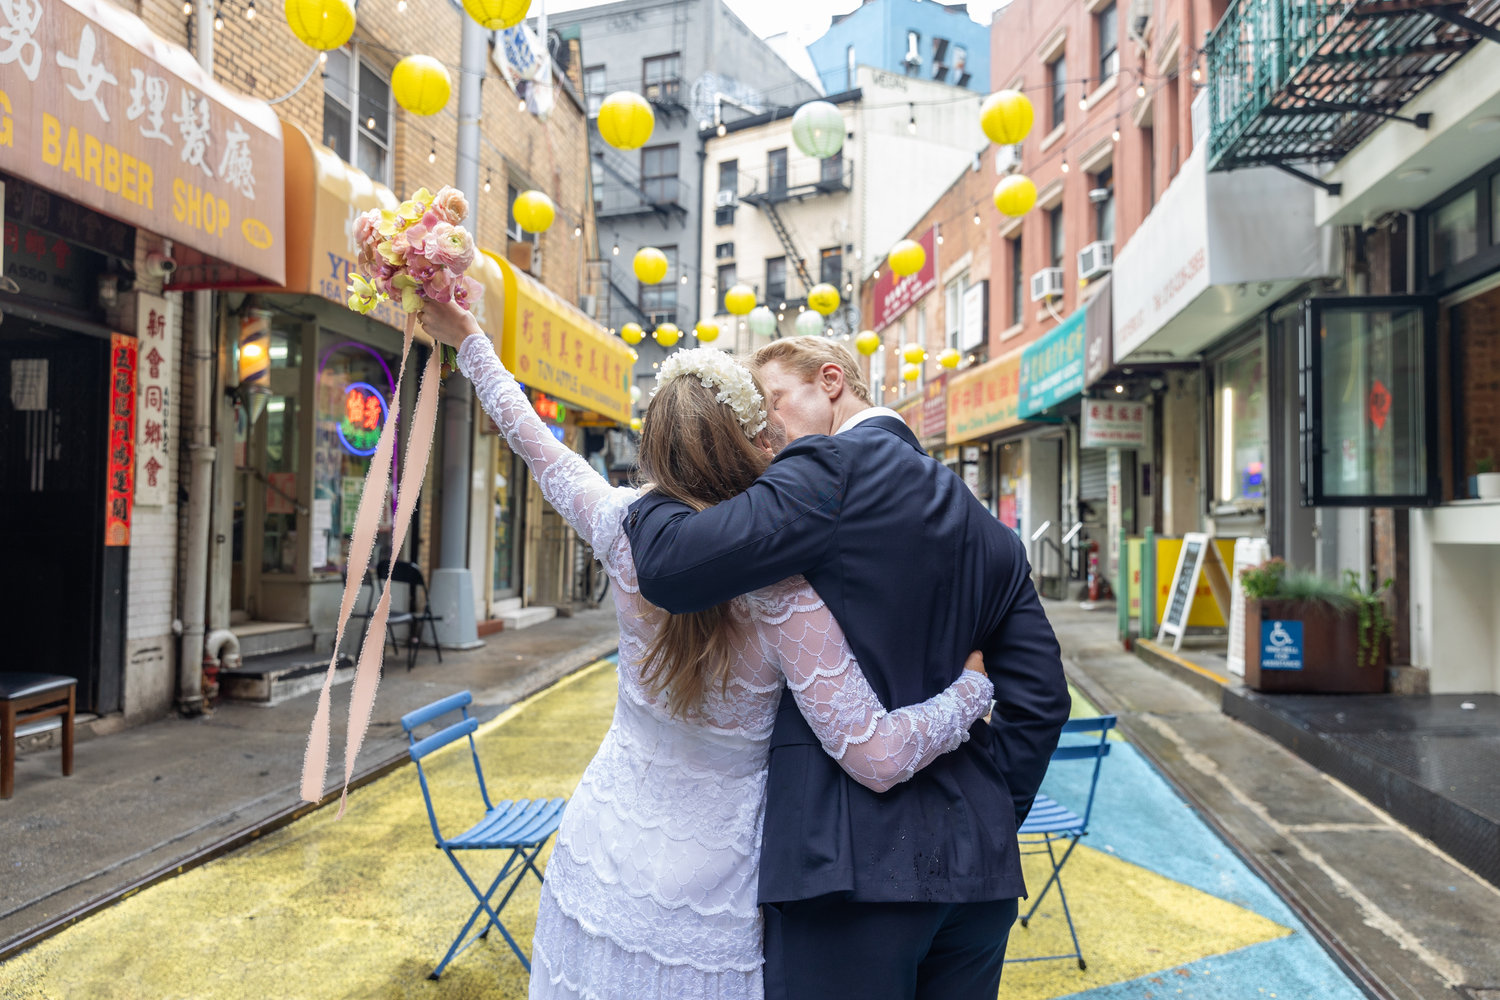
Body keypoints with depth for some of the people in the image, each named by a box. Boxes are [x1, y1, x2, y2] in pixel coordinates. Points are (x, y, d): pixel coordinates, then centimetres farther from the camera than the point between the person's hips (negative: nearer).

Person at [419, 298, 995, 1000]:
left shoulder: (626, 530, -14)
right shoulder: (782, 585, -27)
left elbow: (534, 441, 4)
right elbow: (877, 757, -27)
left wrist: (467, 339, 19)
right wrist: (975, 685, -11)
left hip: (604, 852, 4)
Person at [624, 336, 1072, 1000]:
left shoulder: (836, 468, -10)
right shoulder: (990, 535, 13)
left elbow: (670, 570, -20)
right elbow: (1039, 698, 11)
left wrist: (649, 500, 1)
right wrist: (991, 820, 16)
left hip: (854, 859, -7)